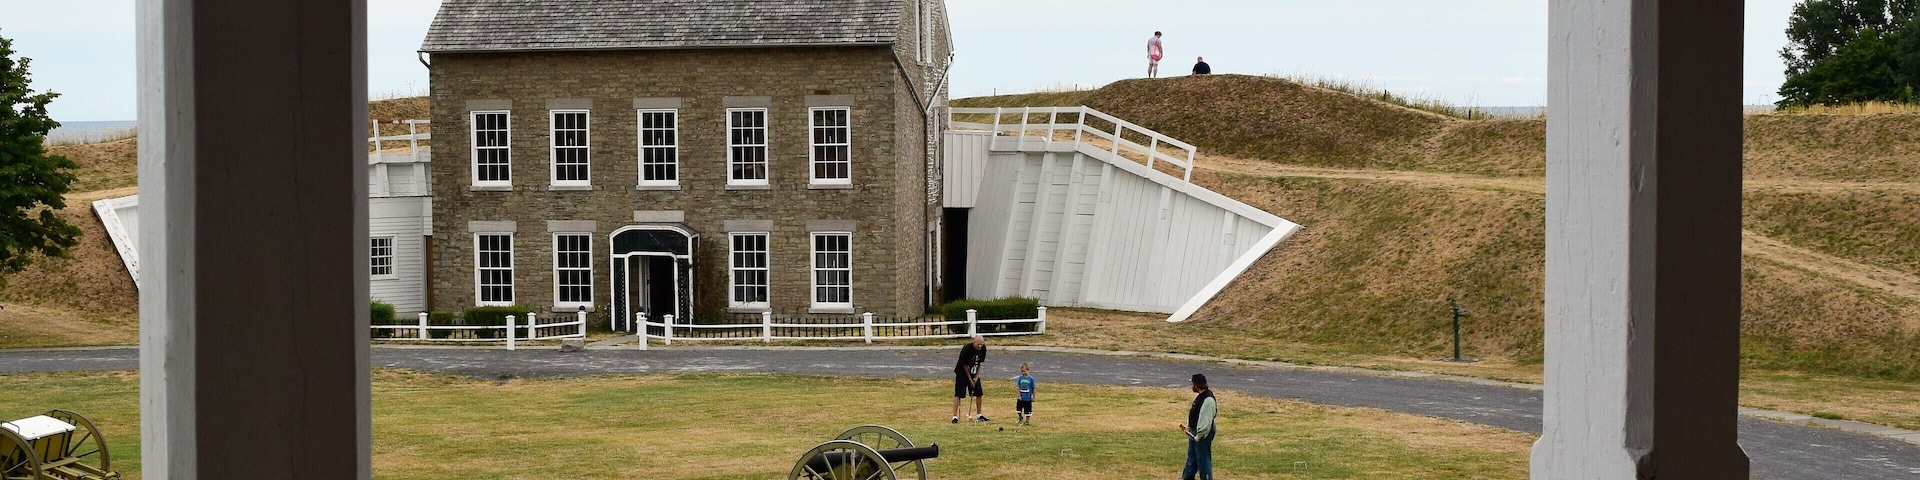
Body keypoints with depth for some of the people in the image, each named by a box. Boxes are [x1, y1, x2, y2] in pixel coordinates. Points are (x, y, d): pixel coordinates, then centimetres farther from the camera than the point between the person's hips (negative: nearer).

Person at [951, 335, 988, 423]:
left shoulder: (983, 349, -11)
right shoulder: (966, 349, -27)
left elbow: (979, 363, 1)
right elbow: (965, 365, -17)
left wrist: (976, 377, -7)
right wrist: (970, 379, -13)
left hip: (974, 374, 6)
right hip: (962, 373, -6)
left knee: (979, 393, 4)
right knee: (958, 394, -11)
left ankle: (979, 415, 16)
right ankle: (955, 416, -10)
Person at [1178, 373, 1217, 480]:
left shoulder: (1208, 399, -25)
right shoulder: (1200, 396, 8)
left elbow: (1206, 420, -27)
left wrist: (1199, 435, -24)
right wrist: (1189, 427, 18)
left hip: (1202, 434, -11)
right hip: (1194, 432, 11)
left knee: (1203, 459, -2)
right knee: (1192, 456, 23)